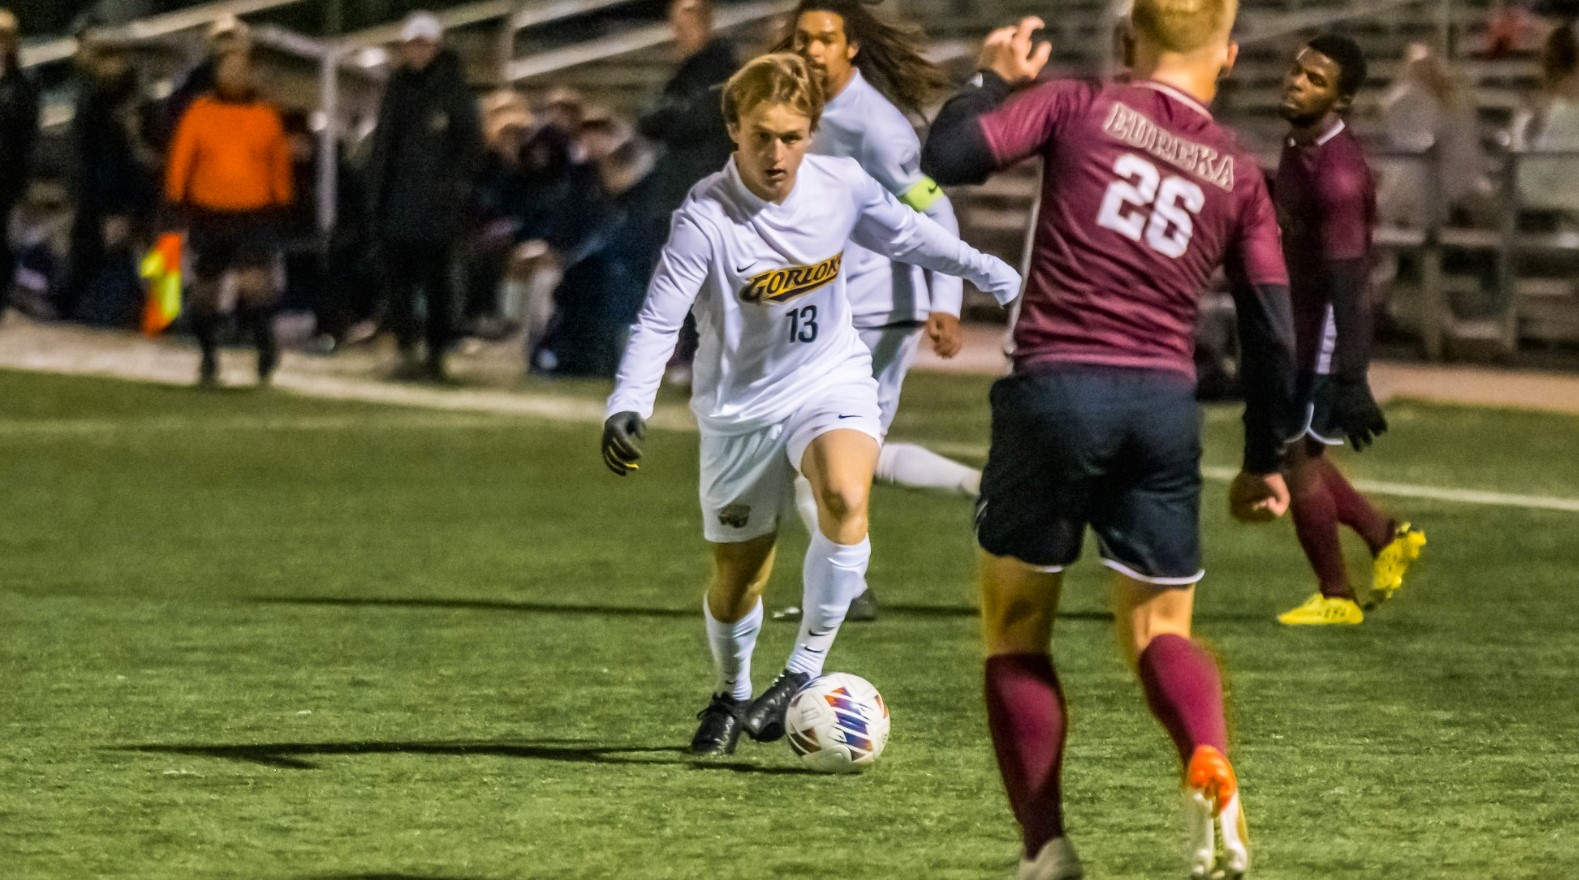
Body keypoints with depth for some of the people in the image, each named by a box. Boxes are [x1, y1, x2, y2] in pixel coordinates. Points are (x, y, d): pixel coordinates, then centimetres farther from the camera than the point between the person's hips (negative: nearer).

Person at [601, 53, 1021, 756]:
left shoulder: (841, 186, -12)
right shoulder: (706, 220, -24)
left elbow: (905, 233, 10)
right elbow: (657, 321, -25)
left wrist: (986, 270, 23)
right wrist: (627, 409, -39)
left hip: (832, 381, 1)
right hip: (742, 407, -1)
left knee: (845, 499, -30)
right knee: (738, 577, 10)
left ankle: (804, 673, -16)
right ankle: (733, 696, 41)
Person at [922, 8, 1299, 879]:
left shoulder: (1079, 106, 2)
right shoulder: (1237, 174, 11)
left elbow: (946, 158, -6)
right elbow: (1271, 329, 9)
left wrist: (993, 79, 12)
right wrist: (1264, 463, 19)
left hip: (1053, 389, -2)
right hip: (1164, 407, 2)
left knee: (1015, 632, 14)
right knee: (1159, 632, 13)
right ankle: (1209, 761, -19)